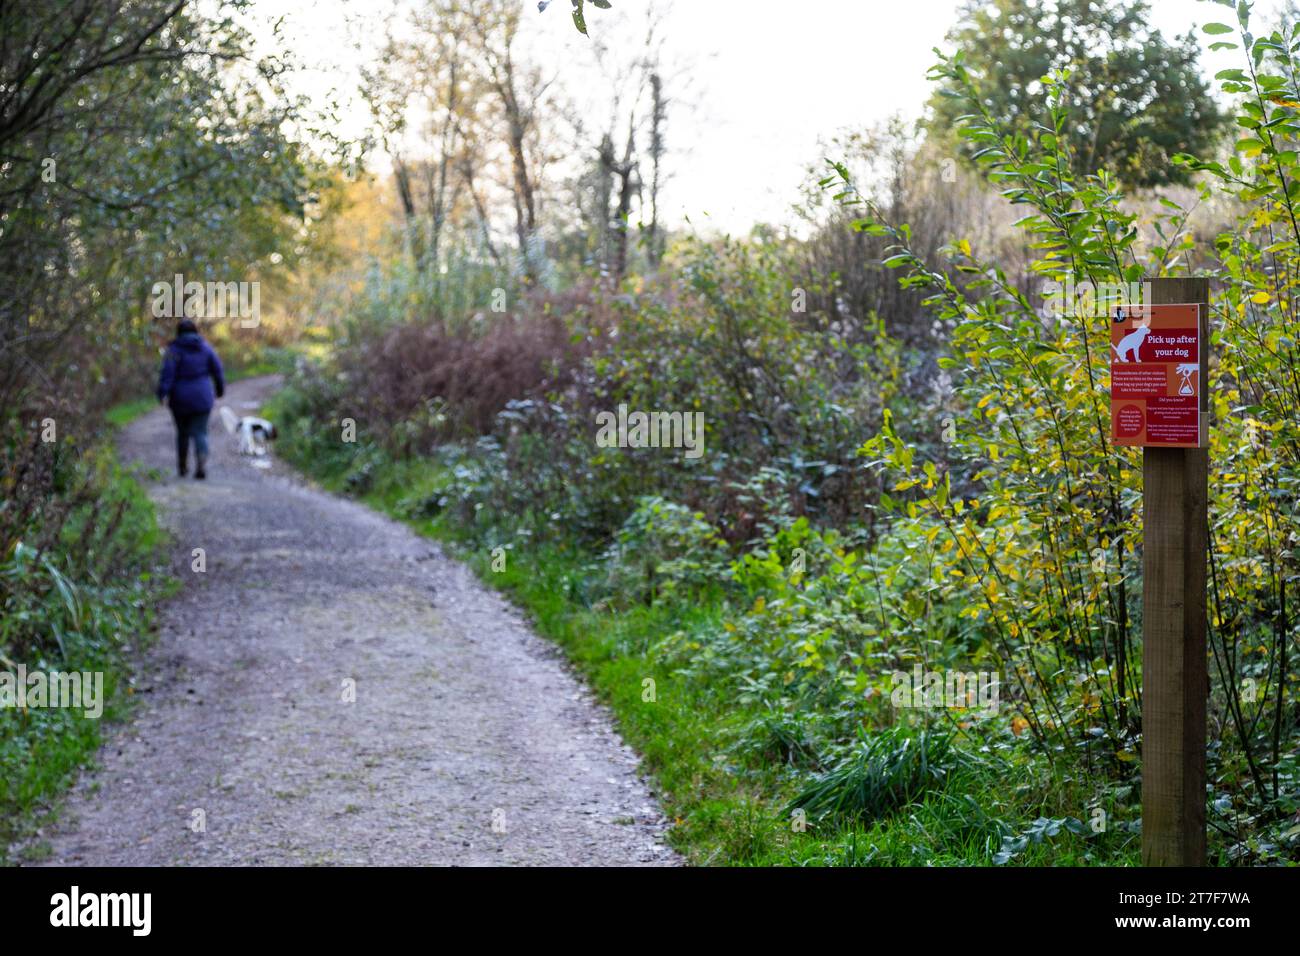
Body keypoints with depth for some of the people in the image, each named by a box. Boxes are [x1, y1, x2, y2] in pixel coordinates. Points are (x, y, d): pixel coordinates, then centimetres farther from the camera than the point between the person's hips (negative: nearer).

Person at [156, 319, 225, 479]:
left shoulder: (174, 349, -5)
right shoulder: (205, 347, 2)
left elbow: (167, 372, -16)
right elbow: (217, 370, 4)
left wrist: (163, 394, -21)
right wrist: (220, 388, 19)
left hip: (180, 399, -1)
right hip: (202, 398, 1)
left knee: (183, 433, 17)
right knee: (200, 433, 2)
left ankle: (181, 467, 28)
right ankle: (200, 465, -21)